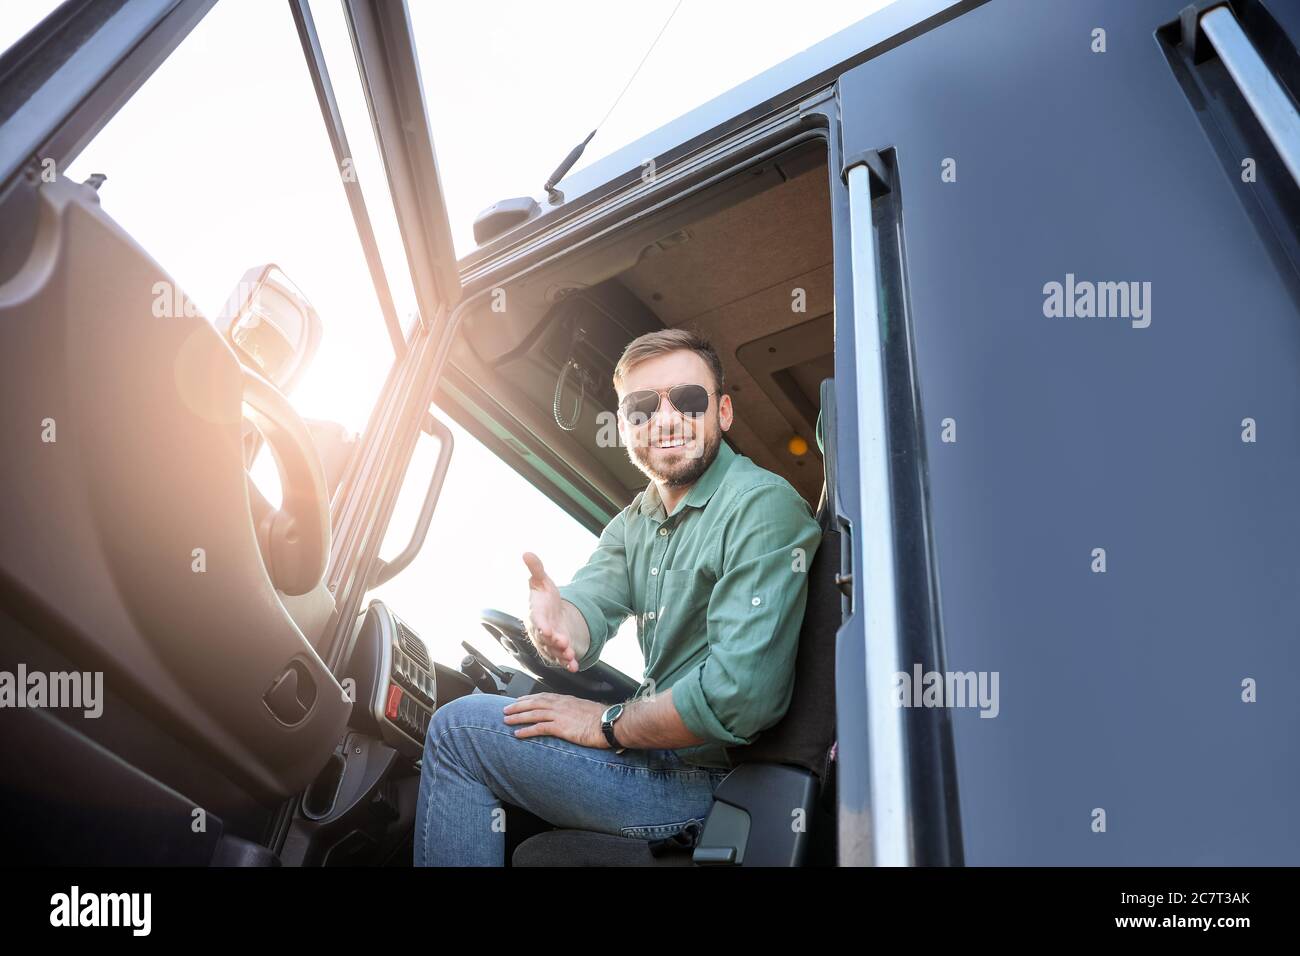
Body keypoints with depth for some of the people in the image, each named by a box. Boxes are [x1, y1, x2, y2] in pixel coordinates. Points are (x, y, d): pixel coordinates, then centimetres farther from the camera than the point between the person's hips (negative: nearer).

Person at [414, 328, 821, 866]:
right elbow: (588, 611, -5)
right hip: (662, 753, 8)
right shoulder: (636, 521, 10)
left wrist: (609, 725, -15)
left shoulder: (761, 506, -19)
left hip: (711, 777, -8)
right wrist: (556, 619, -30)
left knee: (460, 726, -7)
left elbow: (741, 694, -28)